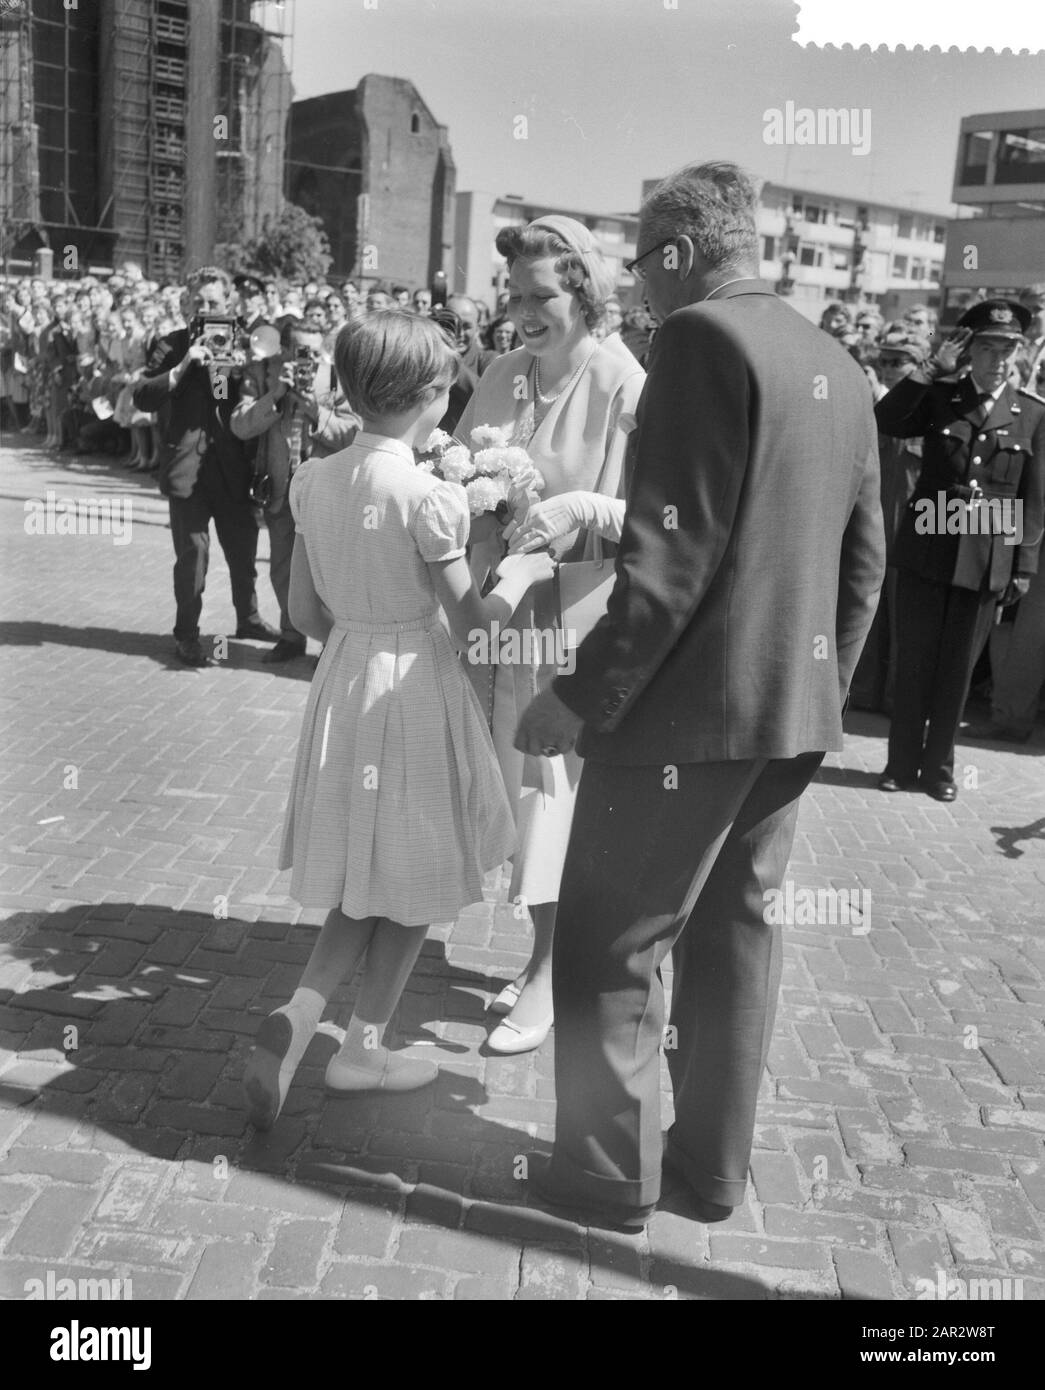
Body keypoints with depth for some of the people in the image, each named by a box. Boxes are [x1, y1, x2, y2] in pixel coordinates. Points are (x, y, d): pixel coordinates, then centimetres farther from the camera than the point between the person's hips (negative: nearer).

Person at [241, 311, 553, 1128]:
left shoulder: (314, 480, 0)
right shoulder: (430, 498, -18)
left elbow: (306, 612, 5)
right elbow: (471, 619, -12)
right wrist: (525, 570, 4)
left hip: (343, 684, 6)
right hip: (416, 690, -6)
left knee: (367, 875, 20)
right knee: (411, 880, 13)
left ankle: (298, 1016, 3)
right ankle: (363, 1049, 24)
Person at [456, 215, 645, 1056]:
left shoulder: (625, 387, -11)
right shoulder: (502, 378, 7)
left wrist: (582, 510, -28)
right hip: (497, 610, 6)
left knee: (558, 783, 0)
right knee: (516, 782, 12)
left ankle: (551, 972, 14)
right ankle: (546, 953, 28)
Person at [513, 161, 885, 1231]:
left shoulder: (700, 338, -13)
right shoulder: (838, 367, 13)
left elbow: (673, 550, -21)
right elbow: (864, 557, 15)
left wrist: (583, 696, -17)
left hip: (687, 704, -8)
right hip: (794, 712, 9)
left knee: (613, 941, 6)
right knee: (736, 931, 17)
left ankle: (610, 1173, 19)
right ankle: (714, 1163, 30)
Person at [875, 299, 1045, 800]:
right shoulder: (938, 398, 4)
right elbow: (884, 421, -15)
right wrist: (933, 369, -13)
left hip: (987, 560, 0)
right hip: (926, 550, 0)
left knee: (957, 668, 8)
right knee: (913, 662, 5)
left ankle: (938, 767, 19)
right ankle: (902, 762, 17)